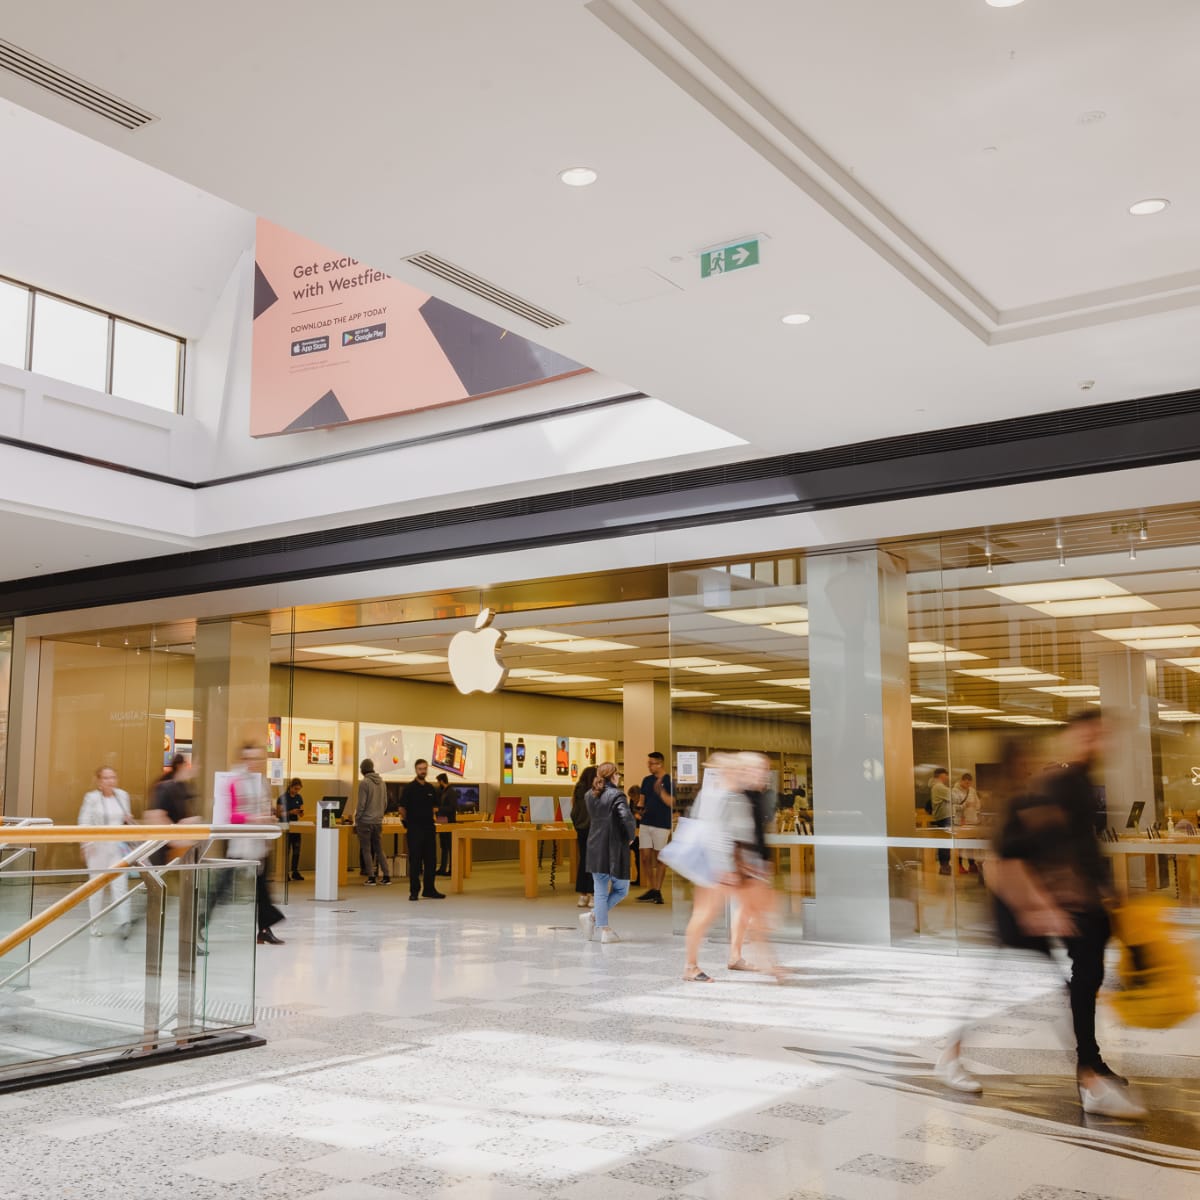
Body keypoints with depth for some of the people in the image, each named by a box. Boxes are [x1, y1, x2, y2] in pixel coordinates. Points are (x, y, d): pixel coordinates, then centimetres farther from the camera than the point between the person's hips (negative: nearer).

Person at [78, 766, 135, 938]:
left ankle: (123, 922, -12)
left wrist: (128, 819, -3)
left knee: (120, 883, -8)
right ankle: (95, 925, 17)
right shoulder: (92, 798, -3)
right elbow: (84, 822, -5)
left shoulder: (123, 795, 9)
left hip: (118, 846, 2)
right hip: (98, 847, -2)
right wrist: (86, 845, -13)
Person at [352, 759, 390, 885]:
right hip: (378, 822, 6)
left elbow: (361, 804, -12)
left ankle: (371, 878, 0)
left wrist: (356, 821, -4)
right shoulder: (382, 783, 8)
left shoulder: (364, 783, -11)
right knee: (379, 850, 11)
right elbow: (385, 803, 12)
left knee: (366, 850, 1)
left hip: (365, 822, -6)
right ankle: (386, 876, 9)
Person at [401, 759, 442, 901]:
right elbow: (402, 808, -4)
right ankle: (414, 891, 4)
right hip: (415, 829, -5)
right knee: (415, 861, -2)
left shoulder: (430, 788, 10)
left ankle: (429, 890, 15)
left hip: (429, 827, 5)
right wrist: (409, 821, 3)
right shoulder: (409, 787, -5)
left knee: (431, 860, 7)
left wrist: (428, 818, 12)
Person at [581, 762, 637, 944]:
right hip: (615, 851, -6)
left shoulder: (590, 795, 6)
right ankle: (593, 916, -2)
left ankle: (604, 930, 10)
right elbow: (627, 818, -26)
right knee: (621, 890, 10)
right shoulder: (616, 795, -15)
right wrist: (630, 837, -11)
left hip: (594, 850, 6)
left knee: (600, 891, 12)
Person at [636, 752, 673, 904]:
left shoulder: (668, 780, -7)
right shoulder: (647, 780, 10)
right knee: (645, 858, 5)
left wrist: (660, 790, -25)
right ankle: (651, 889, 17)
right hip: (646, 823, 6)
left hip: (662, 825, -5)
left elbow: (671, 803, -13)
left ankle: (658, 891, 9)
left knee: (660, 859, 2)